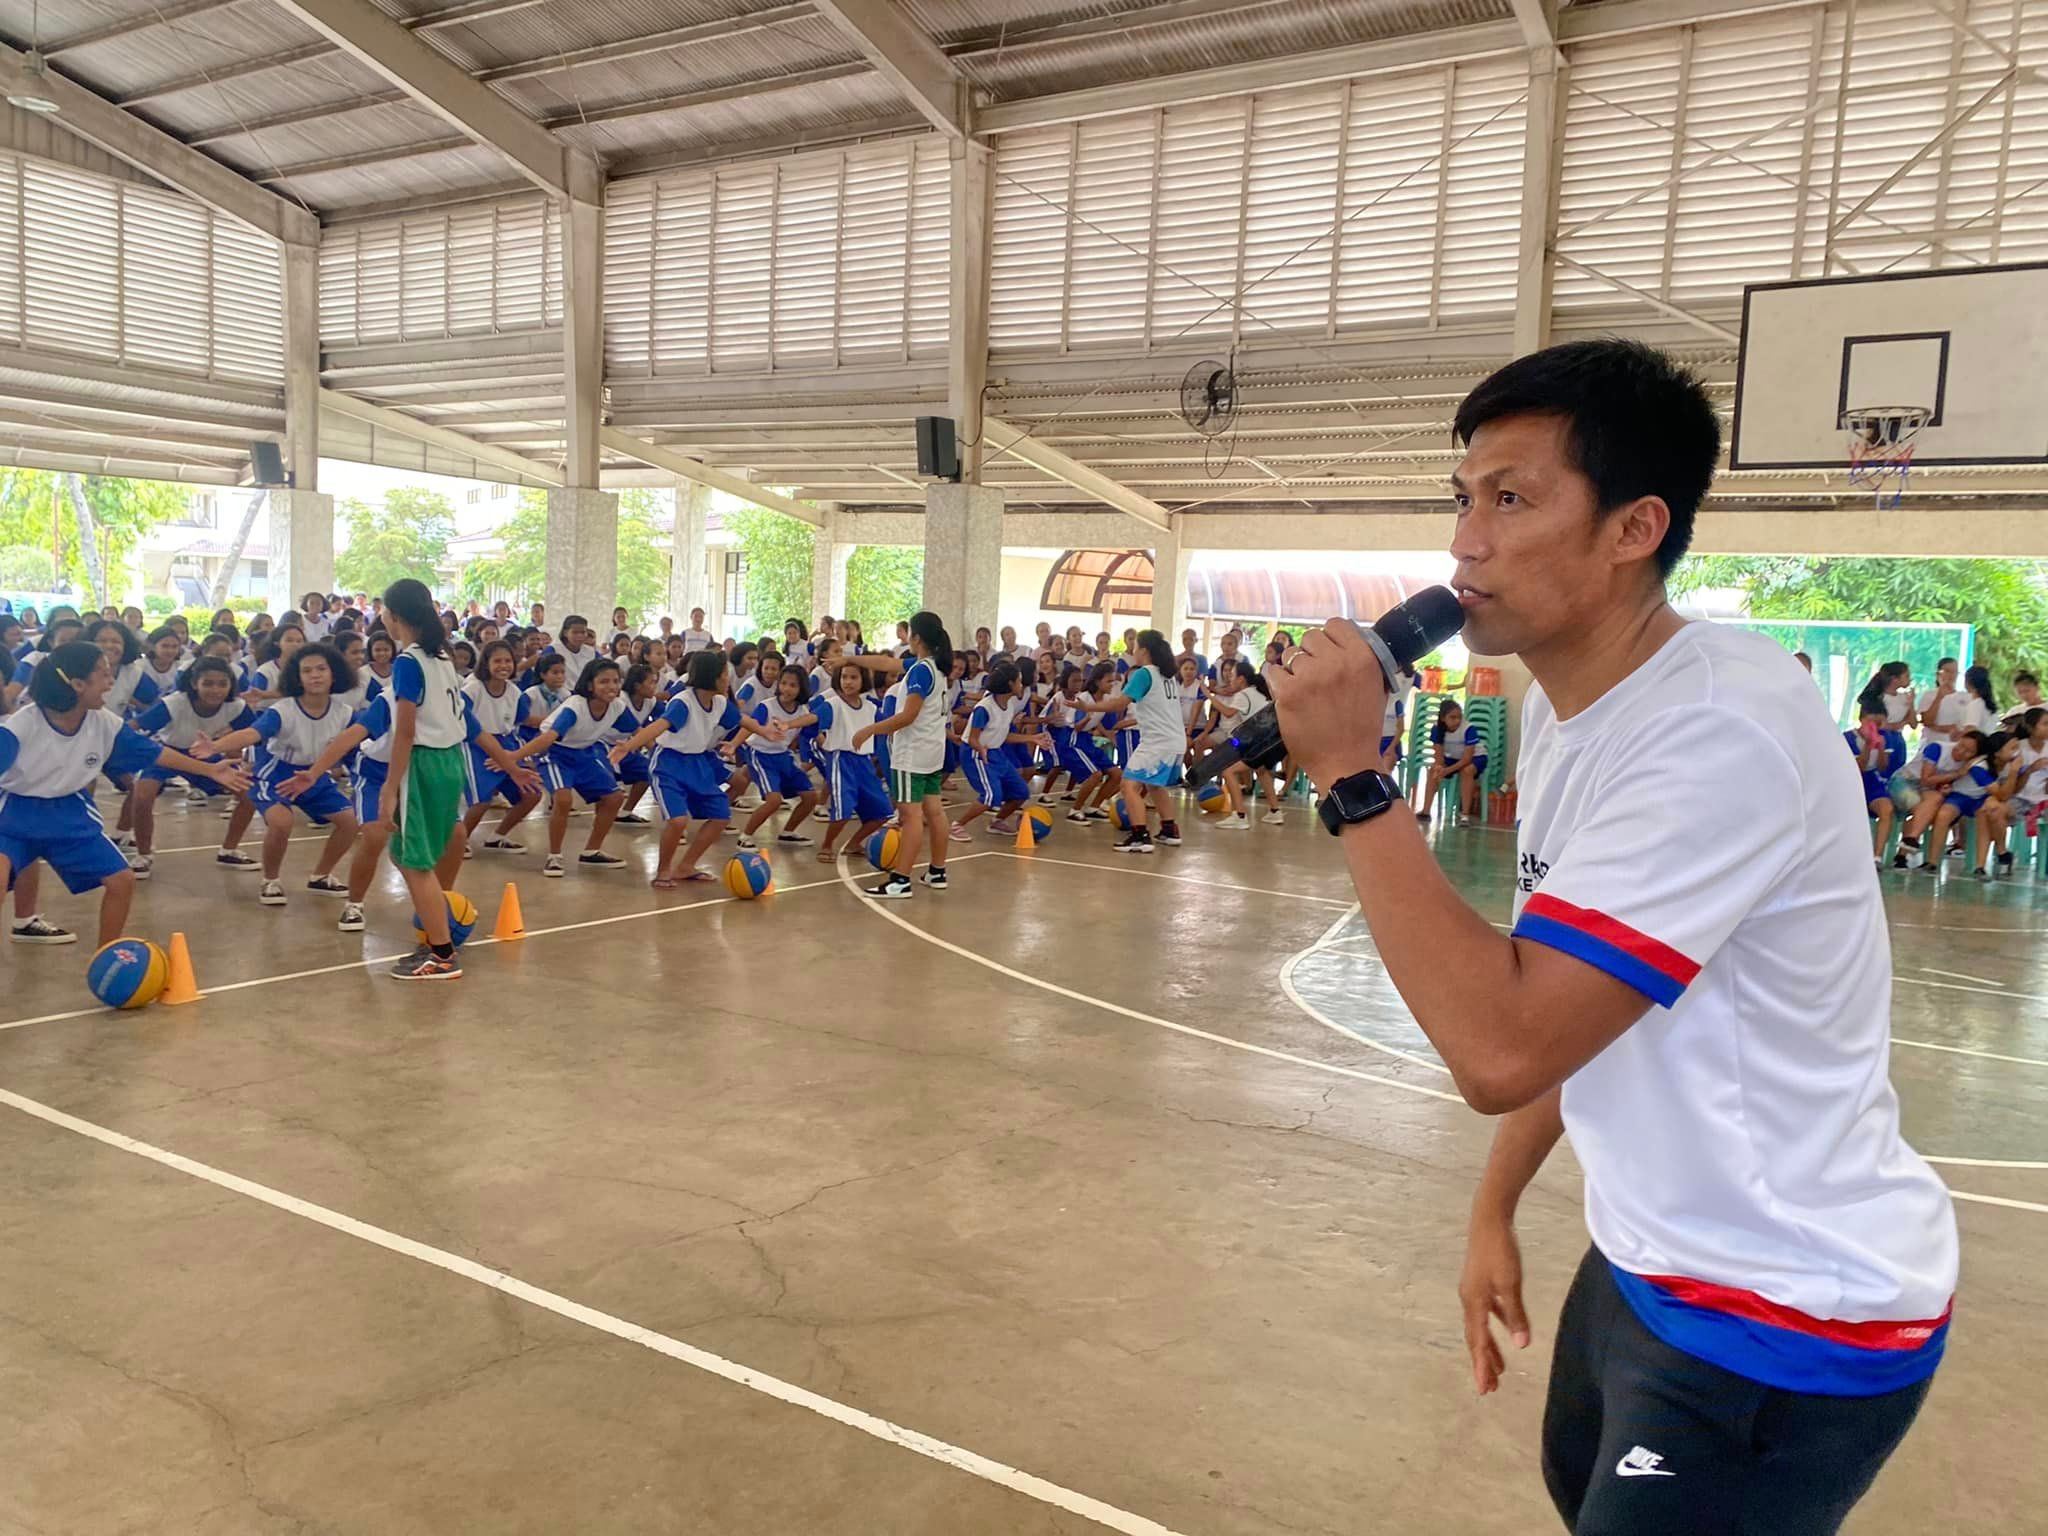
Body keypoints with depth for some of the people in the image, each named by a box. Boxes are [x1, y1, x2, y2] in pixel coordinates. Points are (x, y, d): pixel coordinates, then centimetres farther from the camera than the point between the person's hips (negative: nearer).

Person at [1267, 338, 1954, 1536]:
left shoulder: (1722, 732, -29)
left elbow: (1501, 1048, -36)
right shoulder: (1568, 705, 1)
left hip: (1788, 1314, -9)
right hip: (1649, 1261, 9)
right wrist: (1497, 1206, 13)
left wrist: (1350, 776, -30)